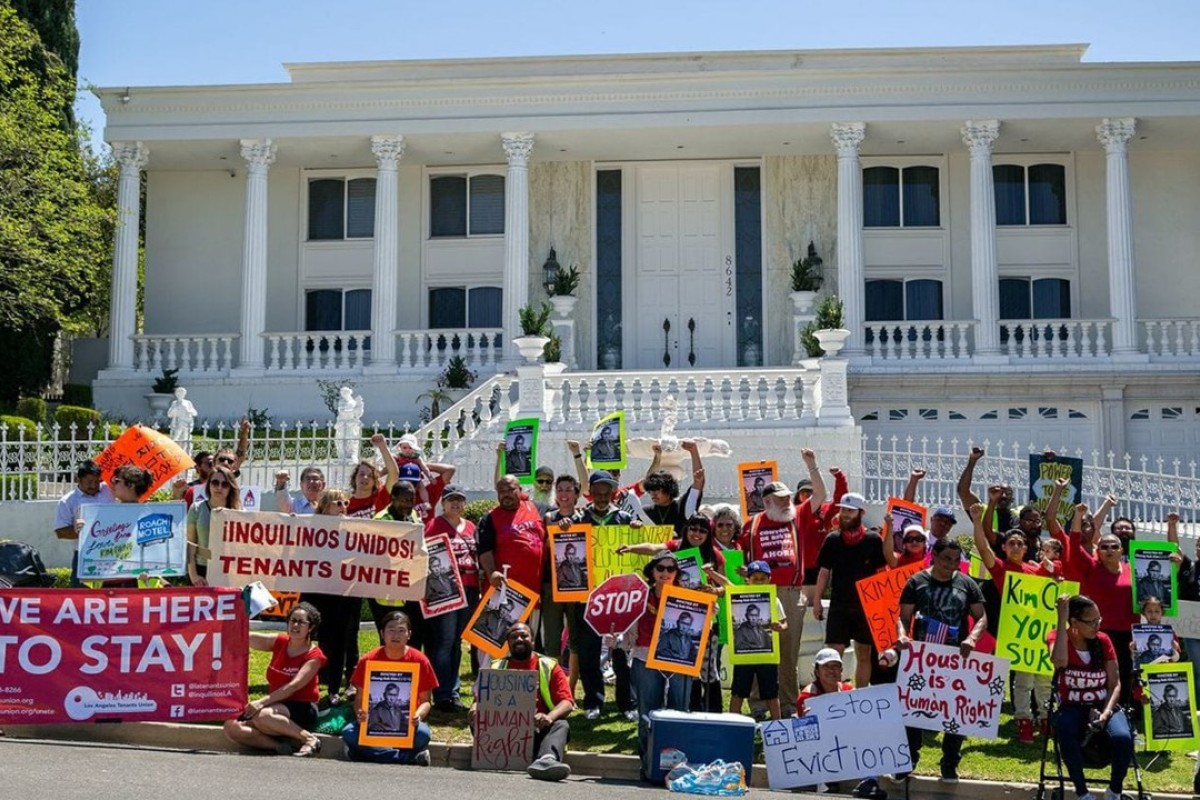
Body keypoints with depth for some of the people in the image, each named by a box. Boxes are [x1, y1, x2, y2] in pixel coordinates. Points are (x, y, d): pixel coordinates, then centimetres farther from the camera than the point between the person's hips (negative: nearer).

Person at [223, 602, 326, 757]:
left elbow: (294, 686, -22)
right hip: (276, 706, 6)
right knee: (232, 728, -15)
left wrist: (263, 702, -31)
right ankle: (280, 746, -15)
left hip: (302, 710, -6)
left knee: (262, 716, -35)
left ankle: (309, 739, -20)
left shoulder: (314, 656, -10)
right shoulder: (279, 642, 5)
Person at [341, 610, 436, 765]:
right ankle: (412, 757, -24)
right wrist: (360, 713, -21)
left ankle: (371, 752, -15)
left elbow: (425, 700, 0)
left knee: (422, 734, -35)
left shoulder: (419, 660, -4)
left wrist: (418, 715, -23)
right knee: (348, 733, -30)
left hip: (406, 723, -2)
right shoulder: (368, 660, -1)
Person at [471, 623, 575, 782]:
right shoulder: (497, 668, 20)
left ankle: (547, 759, -61)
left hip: (539, 728, -1)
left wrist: (549, 717, -21)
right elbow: (481, 699, 12)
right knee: (477, 719, -25)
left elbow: (567, 702, 2)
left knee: (561, 725, -30)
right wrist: (476, 708, -14)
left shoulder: (549, 666, 13)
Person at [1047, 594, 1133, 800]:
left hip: (1103, 705, 2)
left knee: (1123, 738, -30)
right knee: (1066, 733, -36)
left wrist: (1106, 712, -17)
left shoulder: (1103, 640, 1)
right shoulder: (1058, 637, -6)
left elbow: (1115, 683, 2)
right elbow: (1060, 662, -30)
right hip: (1072, 708, -2)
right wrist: (1061, 619, -27)